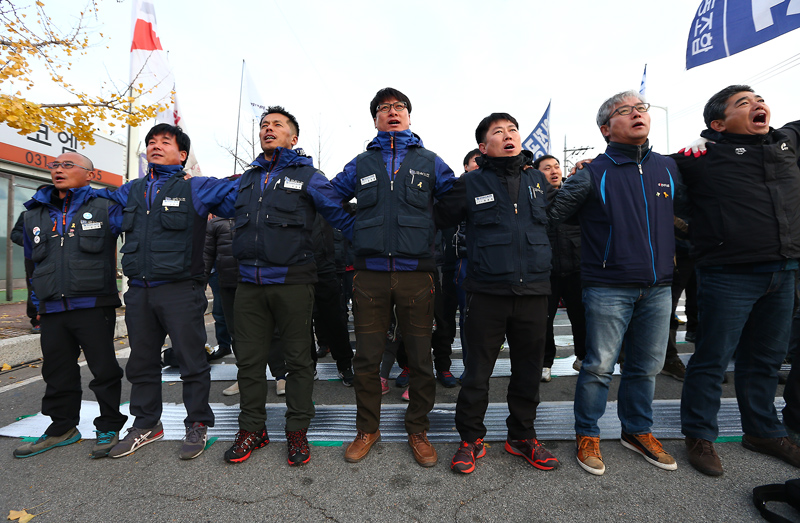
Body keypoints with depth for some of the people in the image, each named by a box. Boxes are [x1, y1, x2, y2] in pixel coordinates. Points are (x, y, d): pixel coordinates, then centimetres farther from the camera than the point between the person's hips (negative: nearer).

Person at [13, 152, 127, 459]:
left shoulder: (105, 208, -2)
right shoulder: (34, 215, 15)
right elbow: (32, 258, 26)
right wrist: (40, 295, 22)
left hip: (93, 307, -5)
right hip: (51, 309, 6)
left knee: (104, 370, 1)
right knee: (57, 372, 15)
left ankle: (109, 427, 16)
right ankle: (62, 427, 31)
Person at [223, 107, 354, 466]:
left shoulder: (307, 176, 3)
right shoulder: (246, 180, 19)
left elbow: (341, 217, 0)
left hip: (292, 282, -4)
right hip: (249, 283, 5)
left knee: (298, 358, 5)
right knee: (249, 359, 11)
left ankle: (297, 430, 21)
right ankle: (252, 428, 28)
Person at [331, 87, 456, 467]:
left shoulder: (429, 162, 11)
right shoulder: (360, 164, 13)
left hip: (416, 274, 0)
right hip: (370, 275, 1)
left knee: (421, 358, 7)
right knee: (366, 359, 8)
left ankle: (418, 429, 28)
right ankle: (367, 429, 28)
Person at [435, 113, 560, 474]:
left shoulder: (538, 180, 12)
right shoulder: (471, 183, 0)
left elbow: (554, 218, 27)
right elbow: (440, 218, 6)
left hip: (534, 291, 4)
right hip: (488, 292, -3)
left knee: (528, 369, 14)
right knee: (478, 370, 5)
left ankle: (522, 436, 34)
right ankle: (471, 438, 24)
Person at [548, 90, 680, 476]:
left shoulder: (669, 168, 11)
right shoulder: (593, 173, -5)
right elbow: (550, 215, -8)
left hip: (659, 286, 5)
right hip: (608, 288, -5)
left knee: (647, 366, 15)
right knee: (599, 366, 0)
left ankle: (638, 430, 34)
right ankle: (587, 435, 19)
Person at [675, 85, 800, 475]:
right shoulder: (703, 155, -5)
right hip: (729, 276, -7)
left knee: (767, 358, 18)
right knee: (713, 358, 1)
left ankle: (764, 431, 36)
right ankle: (699, 436, 18)